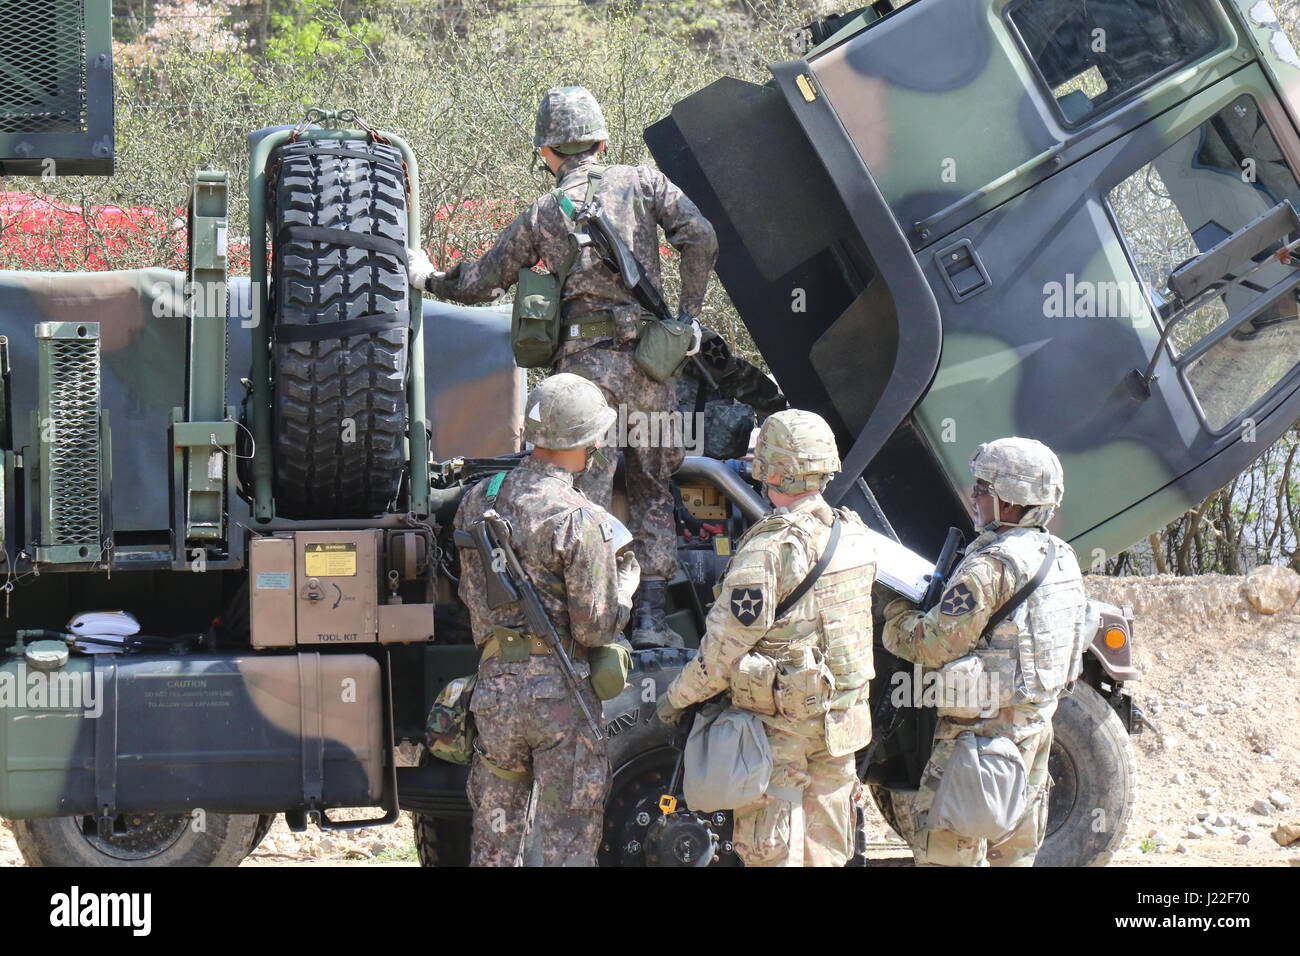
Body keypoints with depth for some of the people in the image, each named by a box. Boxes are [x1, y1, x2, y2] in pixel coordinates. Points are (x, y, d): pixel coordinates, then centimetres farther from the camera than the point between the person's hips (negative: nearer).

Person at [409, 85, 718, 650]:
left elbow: (477, 285, 16)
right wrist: (688, 315, 6)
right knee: (652, 493, 13)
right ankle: (651, 618, 8)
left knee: (586, 494, -1)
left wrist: (426, 278, 36)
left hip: (585, 359, -2)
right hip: (650, 360, 2)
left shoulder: (541, 215, 9)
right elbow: (700, 238, -4)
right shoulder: (642, 182, 9)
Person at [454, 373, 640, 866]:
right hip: (562, 692, -6)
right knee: (568, 844, 3)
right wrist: (627, 576, 5)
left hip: (494, 683, 6)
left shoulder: (478, 499, 6)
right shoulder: (580, 520, -14)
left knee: (493, 843, 16)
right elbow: (595, 629, -12)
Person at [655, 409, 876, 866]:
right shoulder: (853, 534, 3)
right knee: (826, 849, 15)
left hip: (779, 724, -7)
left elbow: (724, 646, -18)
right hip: (843, 719, 7)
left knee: (771, 849, 1)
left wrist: (676, 698, -5)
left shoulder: (771, 546, -21)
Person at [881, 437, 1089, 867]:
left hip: (983, 730, -9)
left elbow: (931, 644, -22)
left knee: (946, 845, -4)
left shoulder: (991, 567, -21)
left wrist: (895, 611, -2)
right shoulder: (1061, 557, 7)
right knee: (1014, 845, 17)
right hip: (1037, 722, 9)